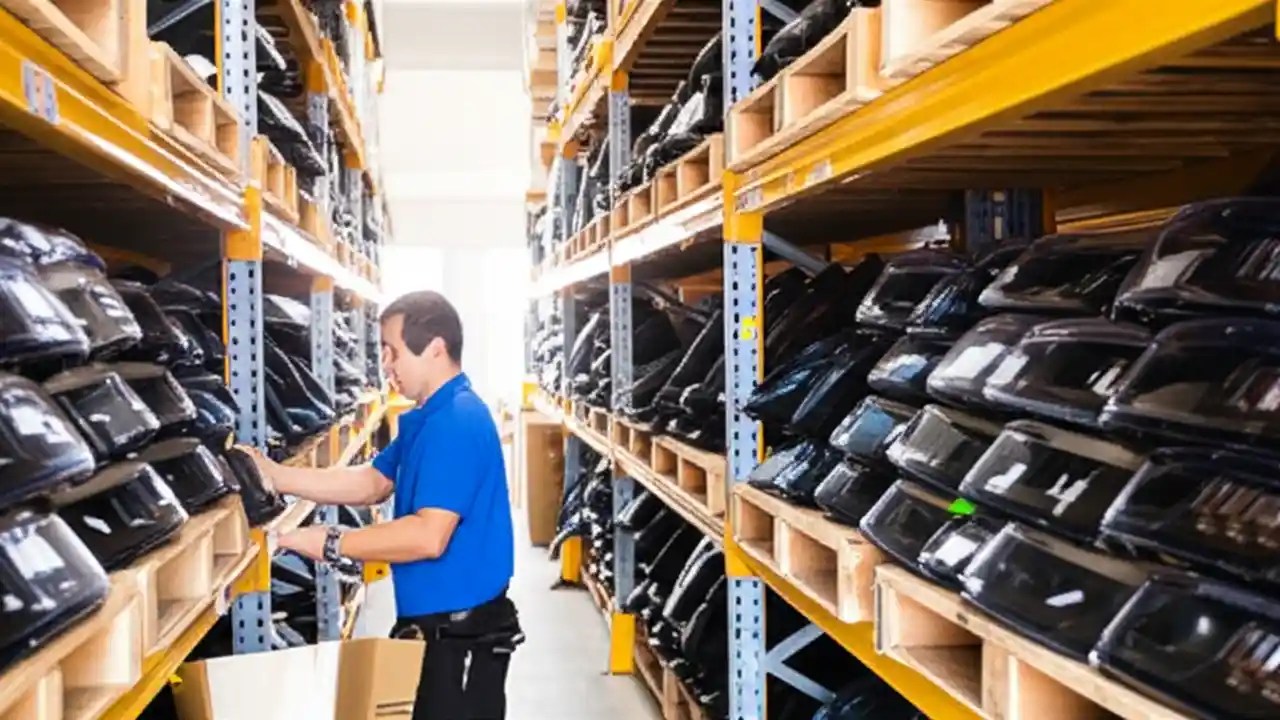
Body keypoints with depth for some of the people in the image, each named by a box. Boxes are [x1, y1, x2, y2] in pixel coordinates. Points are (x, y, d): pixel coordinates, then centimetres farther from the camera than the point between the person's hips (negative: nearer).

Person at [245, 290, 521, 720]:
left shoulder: (457, 422, -23)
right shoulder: (431, 419, 12)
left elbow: (429, 537, -29)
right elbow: (371, 483, 14)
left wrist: (331, 544, -21)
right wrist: (276, 476, 7)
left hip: (461, 632, -11)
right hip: (439, 622, 11)